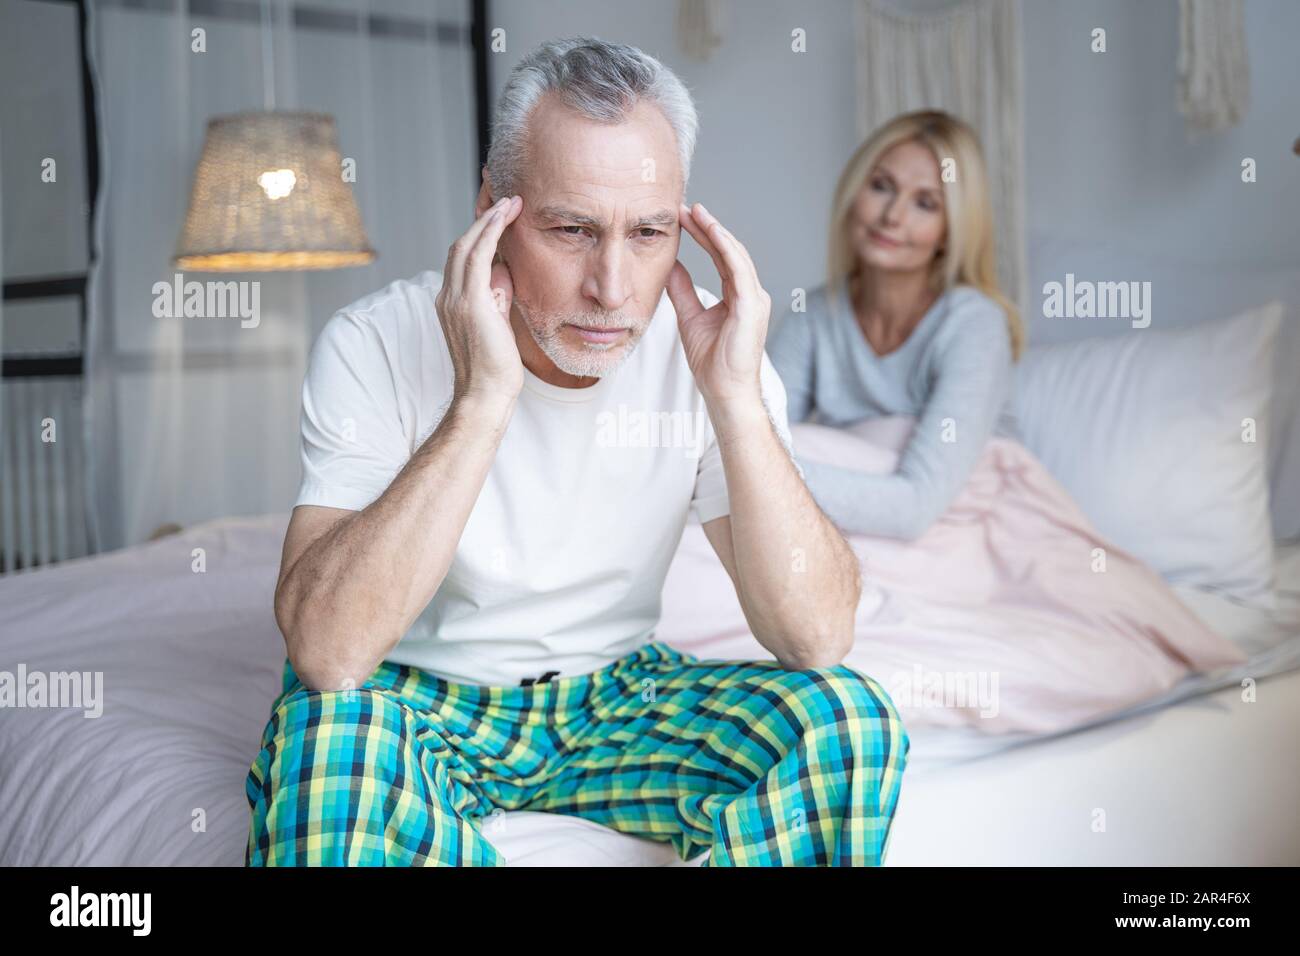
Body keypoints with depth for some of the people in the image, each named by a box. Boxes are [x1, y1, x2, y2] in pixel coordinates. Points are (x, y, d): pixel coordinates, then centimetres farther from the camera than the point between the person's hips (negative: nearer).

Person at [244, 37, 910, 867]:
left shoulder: (702, 347, -11)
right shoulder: (375, 347, -19)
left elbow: (818, 638, -18)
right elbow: (326, 651, -32)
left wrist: (735, 396, -28)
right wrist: (483, 397, -36)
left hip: (614, 694, 3)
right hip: (420, 697, -2)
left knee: (848, 721, -22)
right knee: (329, 729, -37)